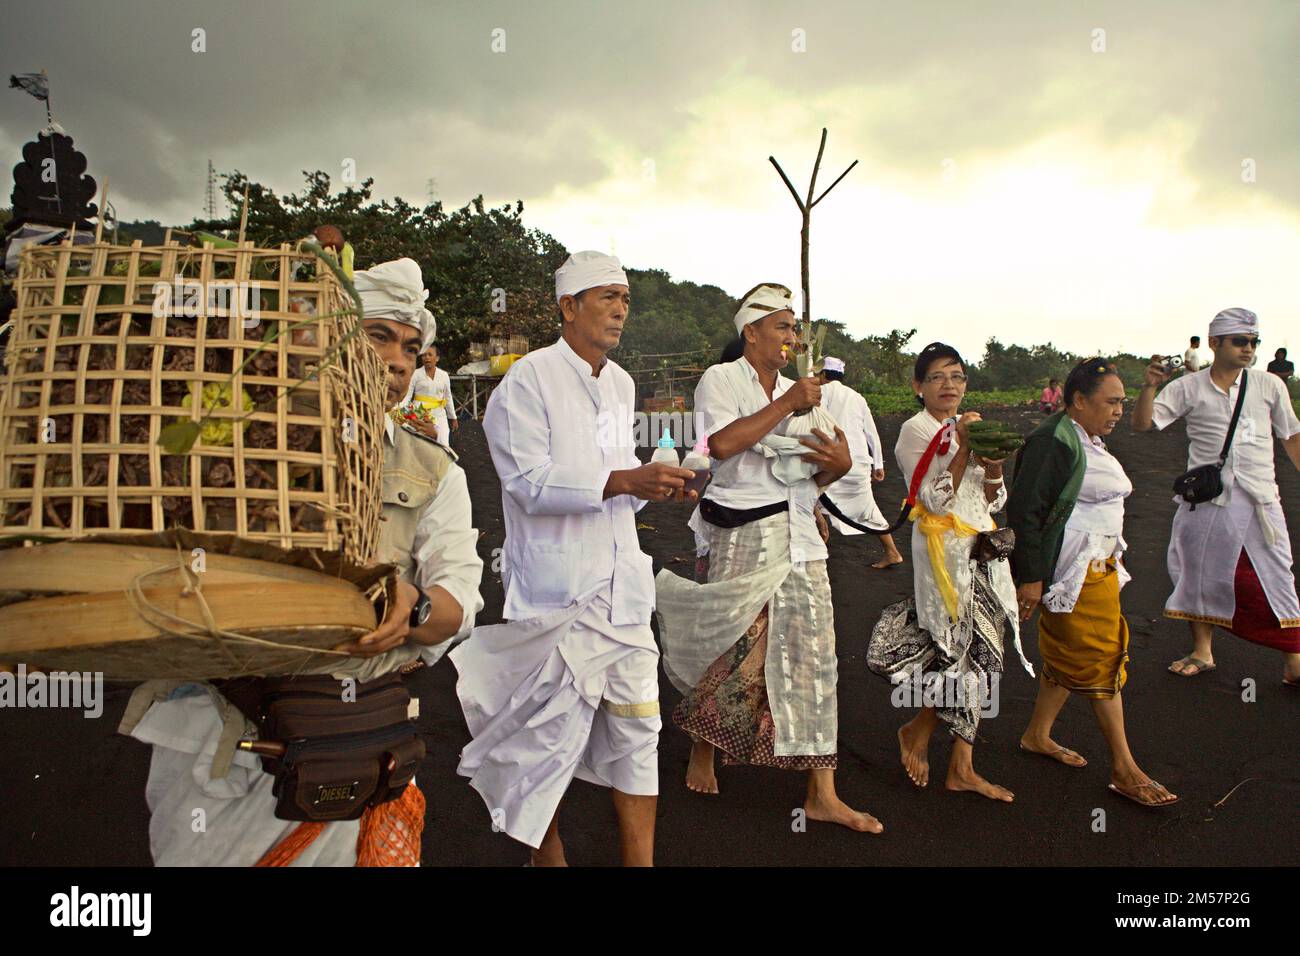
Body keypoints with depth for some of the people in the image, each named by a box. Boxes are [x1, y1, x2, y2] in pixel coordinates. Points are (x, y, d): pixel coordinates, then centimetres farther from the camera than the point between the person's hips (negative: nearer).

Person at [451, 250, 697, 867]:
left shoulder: (621, 384, 15)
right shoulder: (529, 380, -9)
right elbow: (530, 483, -17)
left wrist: (655, 484, 2)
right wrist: (623, 481, -25)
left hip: (621, 584, 7)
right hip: (556, 587, -6)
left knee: (638, 726, 7)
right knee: (552, 727, 6)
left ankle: (640, 859, 19)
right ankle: (547, 853, 29)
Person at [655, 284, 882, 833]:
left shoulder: (795, 390, 18)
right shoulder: (721, 379, -1)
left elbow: (813, 477, 19)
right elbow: (722, 444, -21)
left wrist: (840, 465, -4)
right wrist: (786, 405, -16)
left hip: (800, 539, 6)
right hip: (745, 537, -6)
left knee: (812, 653, 2)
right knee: (737, 651, 0)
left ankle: (822, 795, 8)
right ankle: (701, 758, 26)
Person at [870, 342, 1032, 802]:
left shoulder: (969, 427, 15)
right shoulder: (915, 431, -6)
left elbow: (993, 501, 14)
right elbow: (937, 500, -15)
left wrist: (993, 459, -5)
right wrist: (965, 448, -20)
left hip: (983, 548, 7)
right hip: (944, 551, -7)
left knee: (978, 655, 6)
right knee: (969, 652, -9)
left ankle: (963, 768, 14)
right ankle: (917, 730, 16)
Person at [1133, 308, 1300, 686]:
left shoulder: (1269, 386, 4)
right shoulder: (1188, 388, 0)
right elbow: (1142, 424, -5)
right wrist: (1150, 386, -21)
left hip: (1259, 500, 0)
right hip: (1205, 499, 0)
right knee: (1199, 571, 8)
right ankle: (1202, 651, 25)